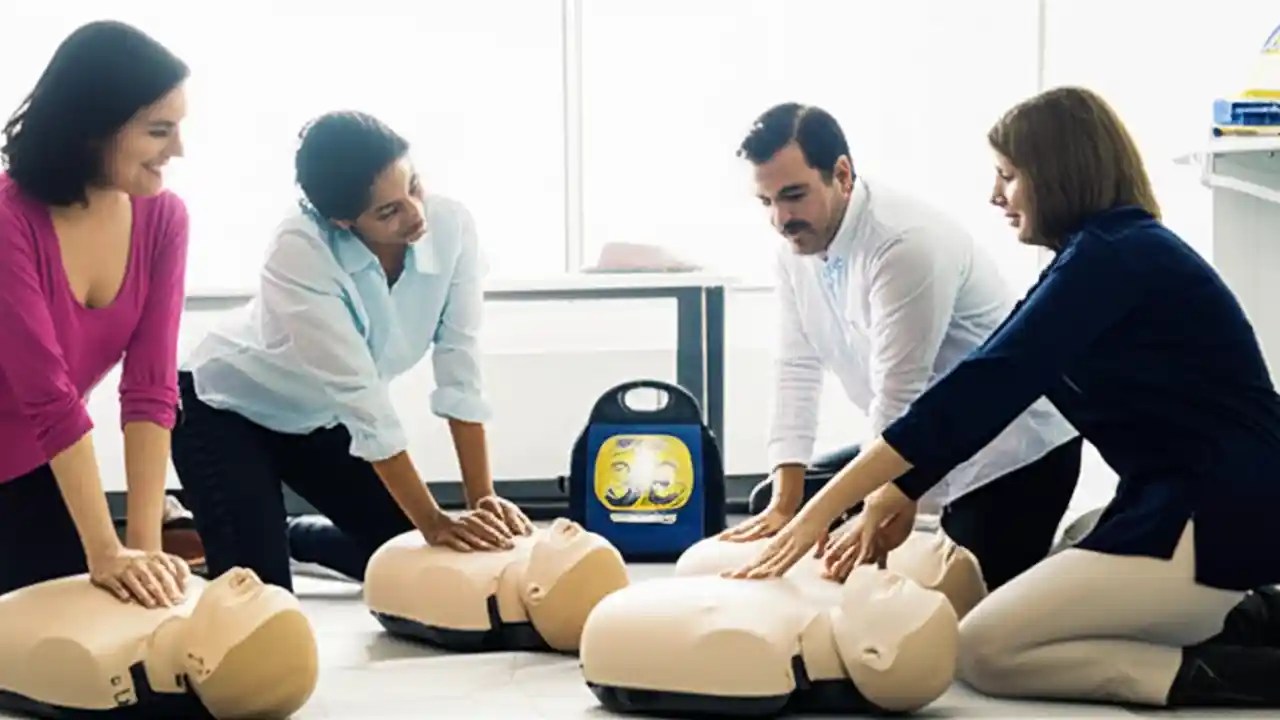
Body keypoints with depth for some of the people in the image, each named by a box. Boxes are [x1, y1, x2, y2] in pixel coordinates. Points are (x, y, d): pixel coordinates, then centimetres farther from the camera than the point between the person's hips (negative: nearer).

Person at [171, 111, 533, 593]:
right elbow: (362, 399, -36)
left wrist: (482, 499, -25)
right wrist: (433, 522, -36)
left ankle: (284, 534, 28)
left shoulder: (451, 226, -24)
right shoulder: (301, 251, -35)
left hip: (318, 418, 5)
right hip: (225, 407, -5)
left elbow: (460, 374, -20)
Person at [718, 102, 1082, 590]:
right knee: (773, 503, 6)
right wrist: (785, 504, -10)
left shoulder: (906, 242, -29)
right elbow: (798, 369, -3)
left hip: (1010, 448, -8)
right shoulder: (798, 243, -4)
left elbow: (897, 398, -28)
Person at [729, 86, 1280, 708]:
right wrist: (897, 493, 4)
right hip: (1184, 501, 10)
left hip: (1216, 518, -10)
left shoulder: (1111, 257, -16)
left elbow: (980, 391, -23)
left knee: (982, 649, -9)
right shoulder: (1108, 254, 15)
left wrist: (825, 509, -23)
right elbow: (989, 392, 11)